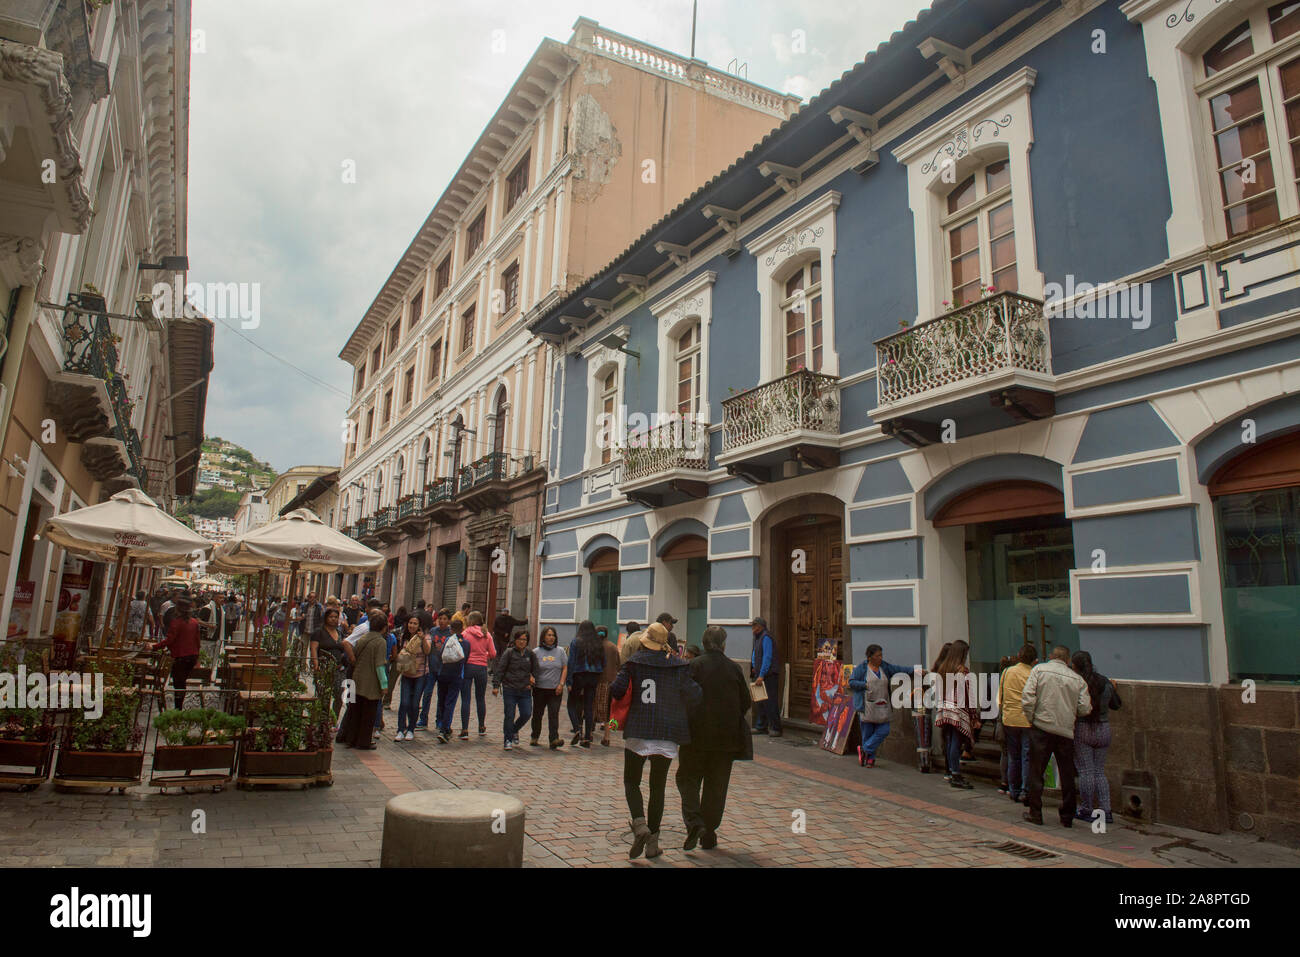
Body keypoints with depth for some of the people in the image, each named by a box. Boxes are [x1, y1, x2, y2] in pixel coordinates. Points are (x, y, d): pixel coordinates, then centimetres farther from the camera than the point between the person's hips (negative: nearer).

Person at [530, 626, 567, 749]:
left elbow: (565, 668, 6)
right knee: (537, 714, 11)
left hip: (555, 689, 0)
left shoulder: (560, 651, 6)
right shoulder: (536, 652, 2)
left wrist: (561, 684, -3)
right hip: (539, 688, 0)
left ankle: (554, 740, -14)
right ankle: (535, 737, 29)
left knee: (554, 714, -9)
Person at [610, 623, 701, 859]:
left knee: (631, 782, 12)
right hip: (668, 733, 2)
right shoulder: (678, 666, 1)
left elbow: (617, 689, -11)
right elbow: (694, 694, -4)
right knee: (658, 786, 12)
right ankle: (653, 842, 14)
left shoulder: (634, 663, -3)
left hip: (638, 731, -2)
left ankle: (640, 825, -11)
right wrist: (684, 716, 15)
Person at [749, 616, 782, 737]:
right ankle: (761, 727, 17)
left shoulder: (766, 637, -12)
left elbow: (767, 657, -19)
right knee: (760, 702, 12)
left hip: (768, 676, -10)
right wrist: (754, 669, 11)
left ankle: (775, 728, -3)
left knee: (770, 702, -8)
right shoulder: (758, 637, 18)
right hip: (760, 675, 10)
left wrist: (761, 675, -21)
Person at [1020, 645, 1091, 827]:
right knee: (1067, 775, 13)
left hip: (1041, 728, -2)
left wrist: (1031, 718, 2)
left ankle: (1035, 813, 10)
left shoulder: (1039, 670, -2)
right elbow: (1085, 709, 0)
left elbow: (1027, 698, -11)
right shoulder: (1077, 678, 4)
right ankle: (1067, 817, 19)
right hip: (1066, 730, 2)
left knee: (1036, 772, 6)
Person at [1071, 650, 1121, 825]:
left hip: (1082, 729, -5)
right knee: (1100, 772, 14)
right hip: (1104, 729, 5)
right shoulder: (1105, 682, 3)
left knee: (1086, 772, 2)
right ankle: (1106, 811, 12)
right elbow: (1116, 705, 15)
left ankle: (1086, 811, 9)